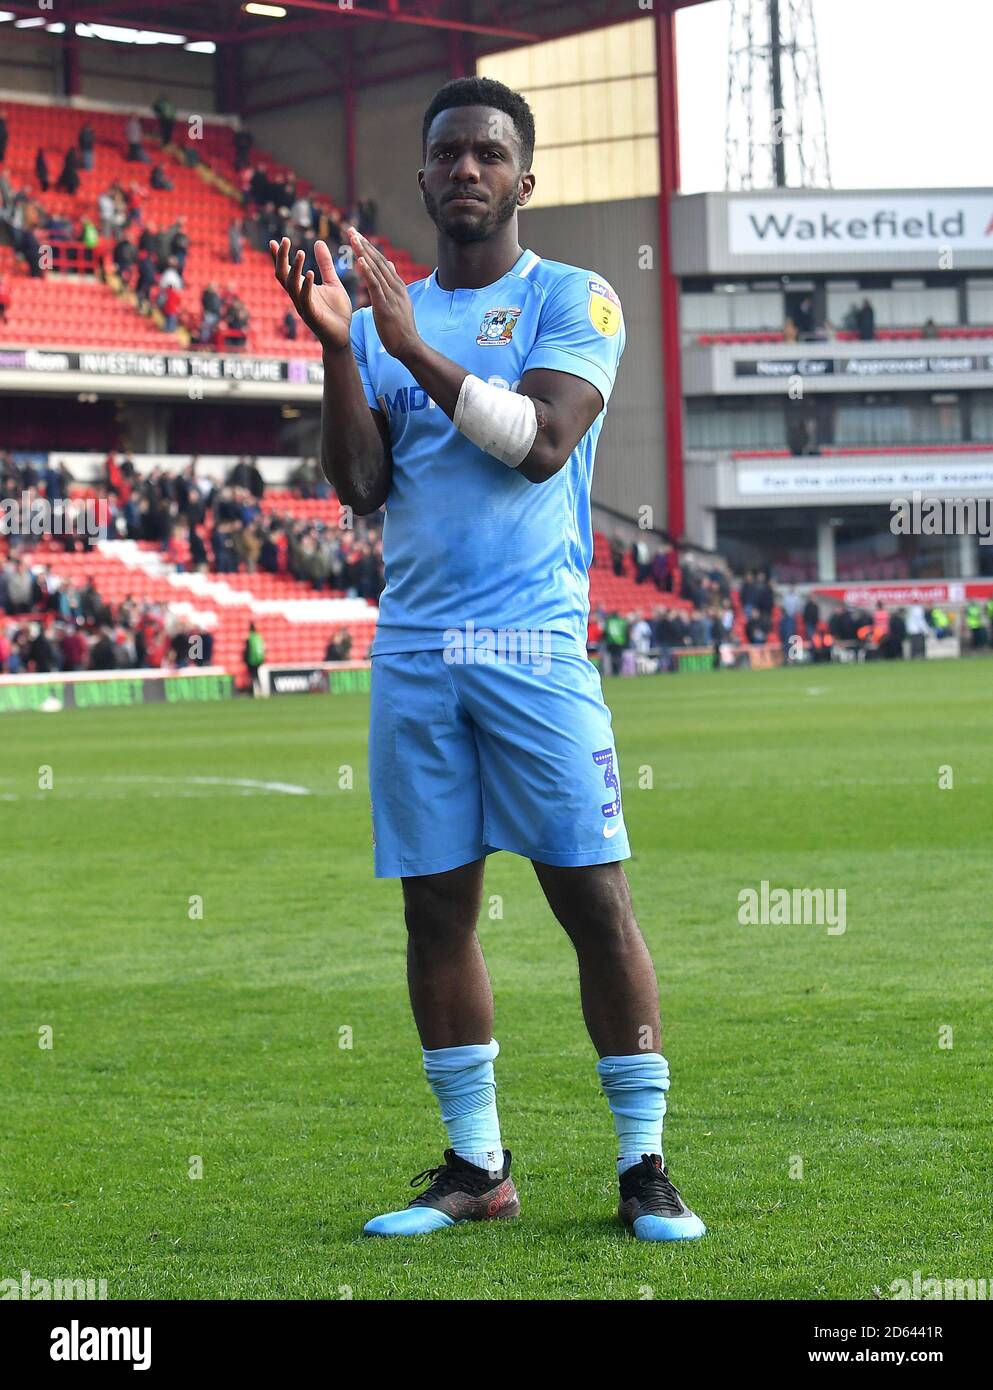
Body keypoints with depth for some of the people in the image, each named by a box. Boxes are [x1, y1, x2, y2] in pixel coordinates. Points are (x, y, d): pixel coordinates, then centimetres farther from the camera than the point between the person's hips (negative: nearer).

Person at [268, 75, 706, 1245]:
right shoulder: (387, 315, 16)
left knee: (593, 897, -7)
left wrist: (414, 348, -17)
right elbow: (361, 488, 7)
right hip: (412, 651, 4)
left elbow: (542, 443, -12)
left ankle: (644, 1164, 0)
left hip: (534, 644, -4)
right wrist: (336, 349, -5)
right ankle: (475, 1167, 13)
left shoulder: (571, 301, 3)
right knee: (436, 907, 5)